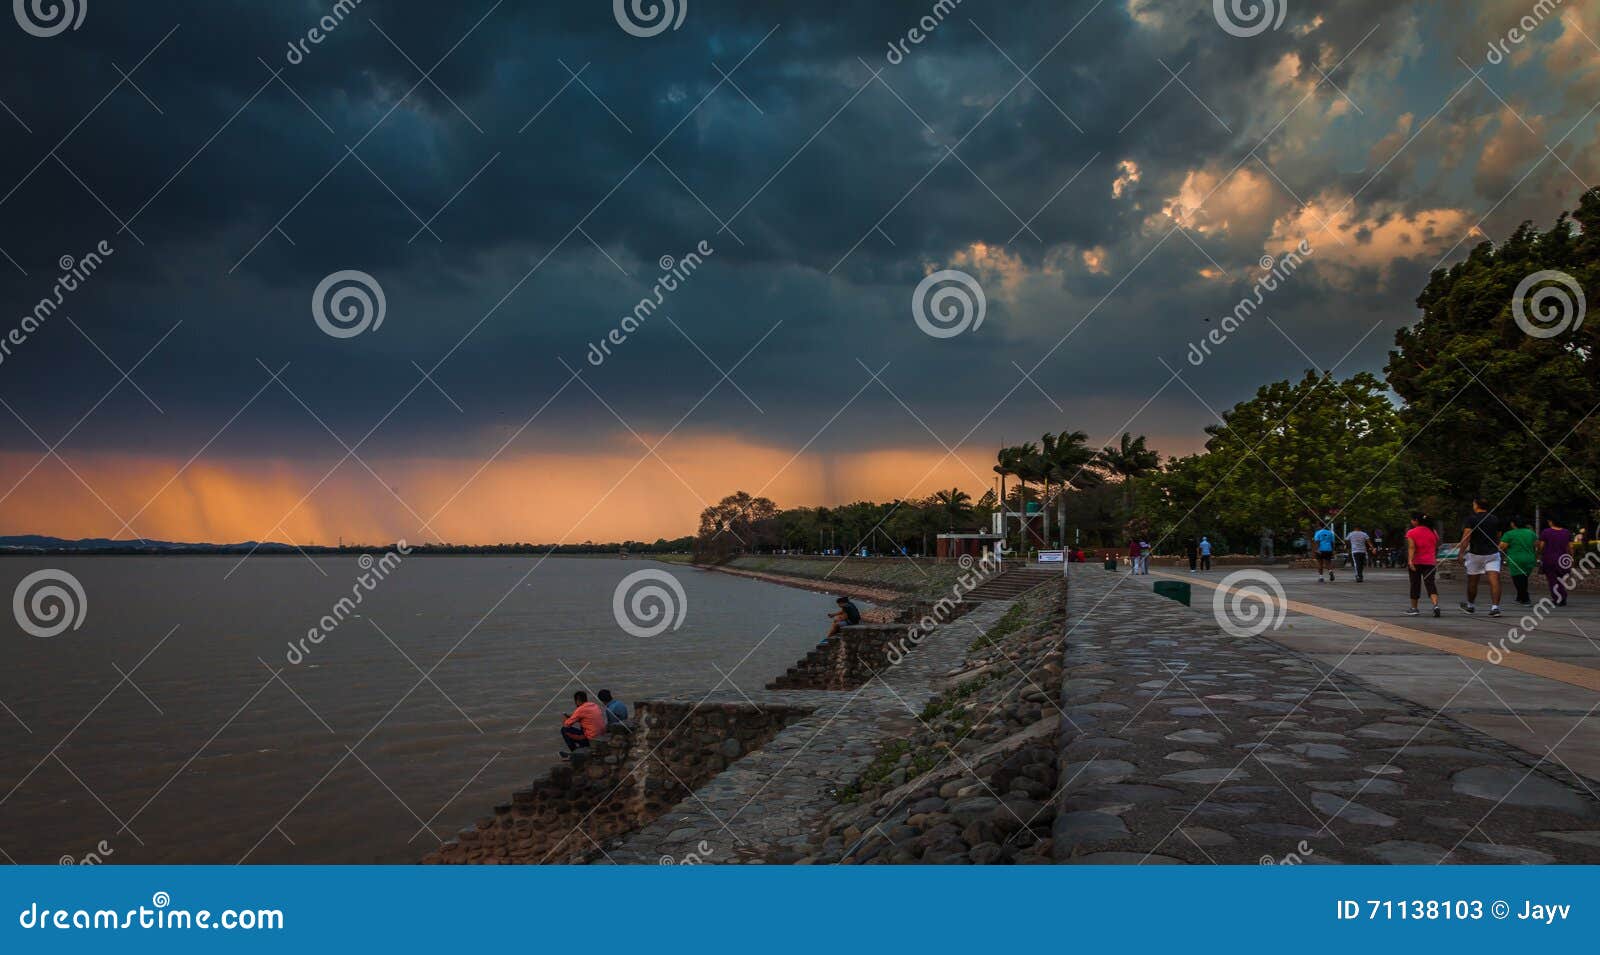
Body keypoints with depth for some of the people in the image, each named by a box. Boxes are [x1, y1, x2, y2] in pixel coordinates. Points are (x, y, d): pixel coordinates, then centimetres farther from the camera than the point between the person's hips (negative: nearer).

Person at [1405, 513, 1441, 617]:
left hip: (1416, 562, -3)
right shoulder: (1433, 532, 10)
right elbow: (1436, 548, 17)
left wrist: (1410, 561, -25)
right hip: (1430, 562, 3)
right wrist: (1435, 559, 29)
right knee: (1430, 583, -3)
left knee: (1415, 584, 8)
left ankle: (1414, 608, 16)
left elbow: (1411, 548, -17)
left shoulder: (1411, 533, -6)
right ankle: (1436, 605, -25)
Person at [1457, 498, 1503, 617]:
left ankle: (1470, 605, 28)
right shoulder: (1495, 519, 9)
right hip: (1493, 553, 3)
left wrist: (1461, 553, -15)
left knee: (1472, 581, 12)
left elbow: (1466, 537, -15)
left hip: (1475, 553, -3)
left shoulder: (1471, 519, -6)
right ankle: (1495, 607, -17)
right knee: (1494, 580, -6)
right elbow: (1498, 538, 17)